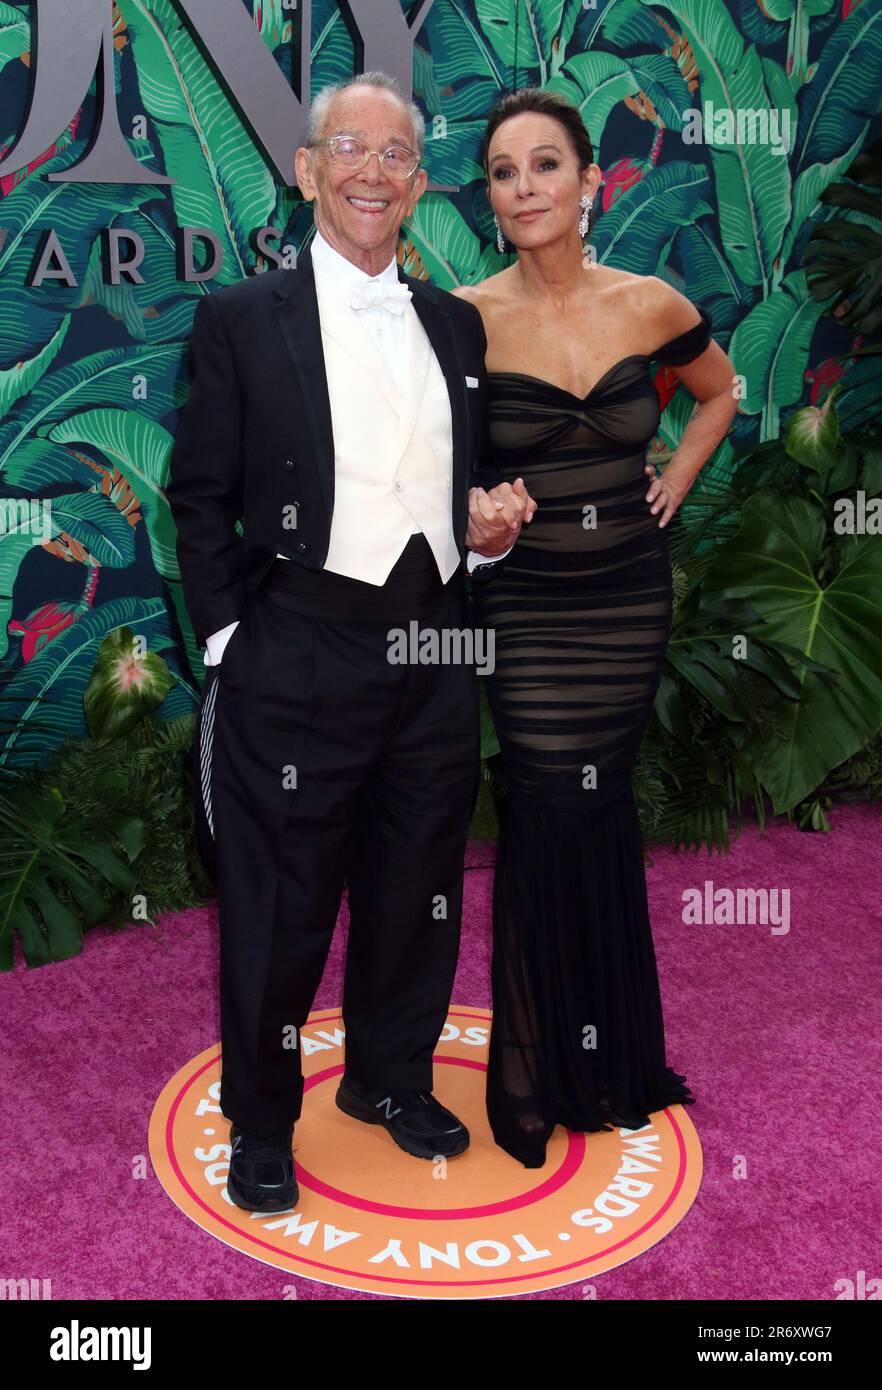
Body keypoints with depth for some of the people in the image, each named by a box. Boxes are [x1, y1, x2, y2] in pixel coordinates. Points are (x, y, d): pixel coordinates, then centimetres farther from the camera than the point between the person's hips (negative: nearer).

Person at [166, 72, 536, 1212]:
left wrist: (487, 527, -1)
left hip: (436, 662, 5)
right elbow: (199, 495, -1)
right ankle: (261, 1125, 29)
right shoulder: (241, 319, -1)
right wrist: (228, 639, -6)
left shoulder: (458, 324, 13)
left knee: (416, 894, 17)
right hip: (298, 662, -4)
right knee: (279, 905, 7)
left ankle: (392, 1079, 41)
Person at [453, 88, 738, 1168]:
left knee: (602, 809, 10)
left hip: (629, 593, 2)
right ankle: (538, 1068, 18)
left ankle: (610, 1057, 30)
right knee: (550, 813, -4)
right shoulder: (462, 320, -8)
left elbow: (719, 391, 18)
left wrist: (677, 483, 7)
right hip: (524, 601, -2)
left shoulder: (650, 306, -1)